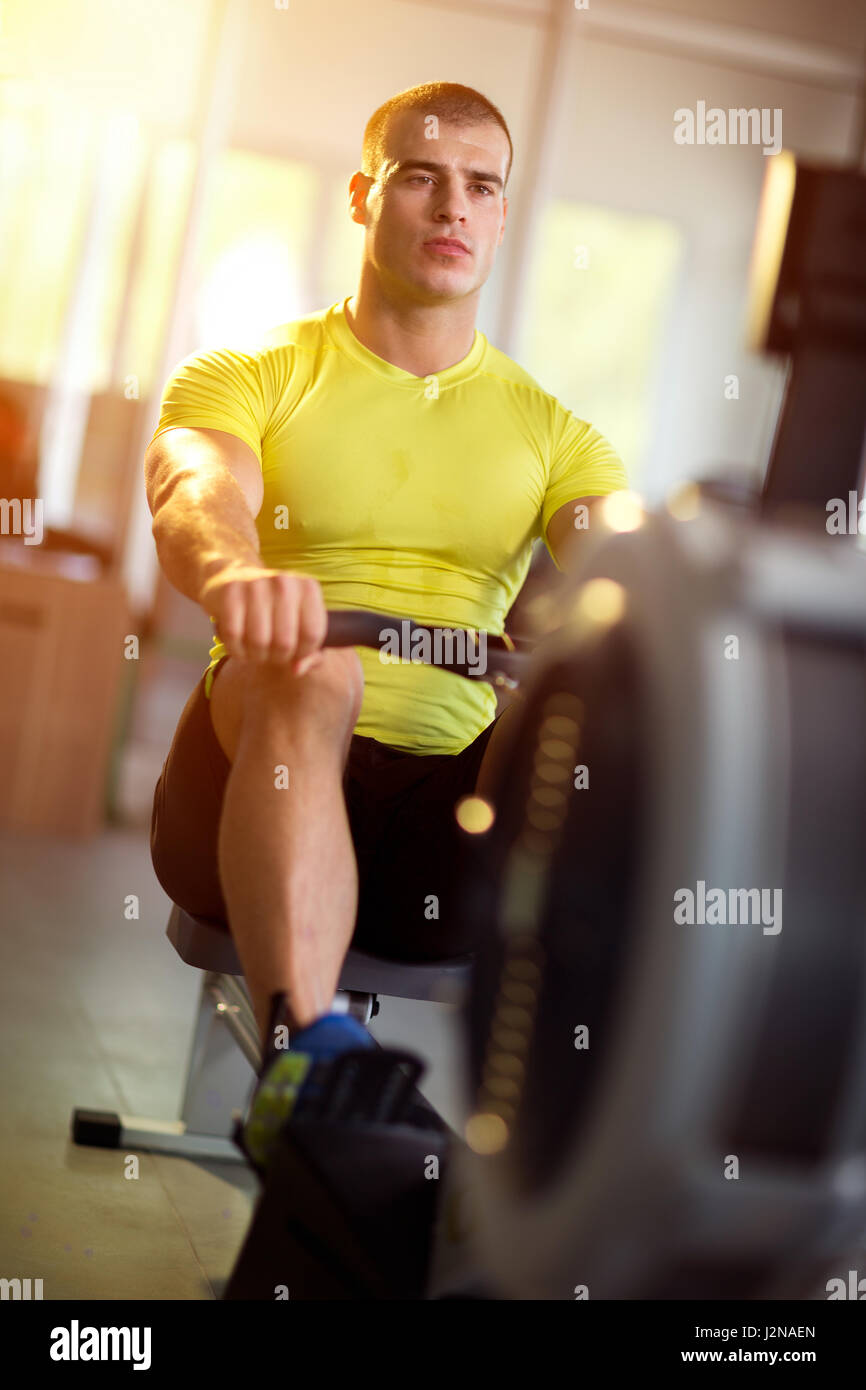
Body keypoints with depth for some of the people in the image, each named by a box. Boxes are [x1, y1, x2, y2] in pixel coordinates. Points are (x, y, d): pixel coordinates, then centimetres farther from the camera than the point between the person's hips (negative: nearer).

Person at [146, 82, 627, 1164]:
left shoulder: (551, 432, 17)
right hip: (261, 796, -1)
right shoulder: (246, 377, 10)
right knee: (307, 662, -35)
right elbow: (193, 496, -13)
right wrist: (234, 572, -39)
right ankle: (306, 1047, -48)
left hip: (457, 816, 2)